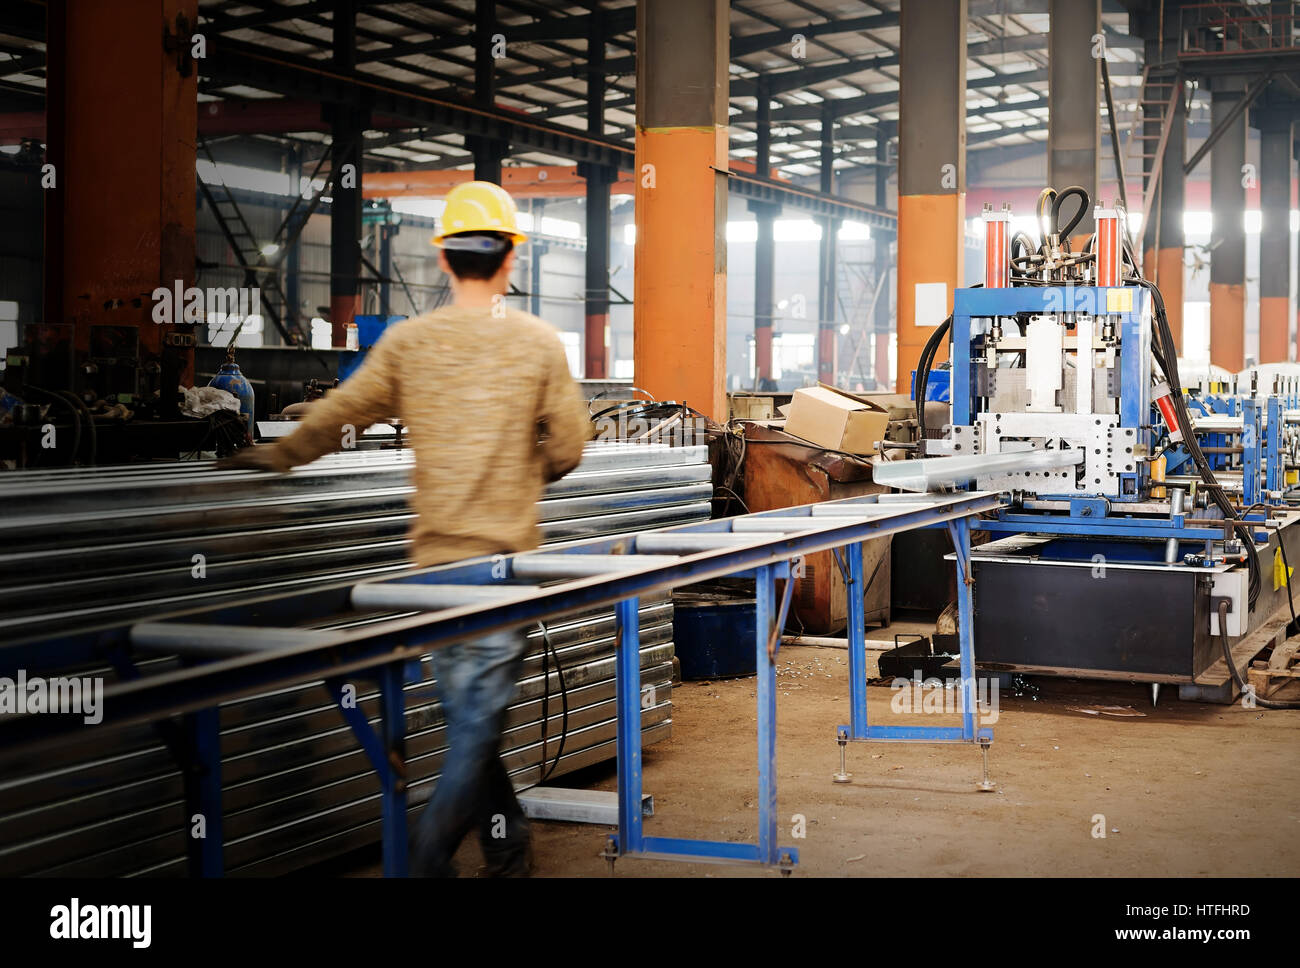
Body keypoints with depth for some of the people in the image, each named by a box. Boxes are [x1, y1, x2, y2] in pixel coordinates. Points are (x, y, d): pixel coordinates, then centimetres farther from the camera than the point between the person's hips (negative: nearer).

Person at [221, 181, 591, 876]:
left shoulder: (406, 341, 0)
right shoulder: (538, 342, -4)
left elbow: (336, 416, 5)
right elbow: (568, 447, 0)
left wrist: (270, 457, 20)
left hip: (433, 557, 3)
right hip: (505, 557, -3)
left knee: (468, 718, 14)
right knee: (479, 721, 0)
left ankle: (508, 849, 24)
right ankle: (428, 860, -6)